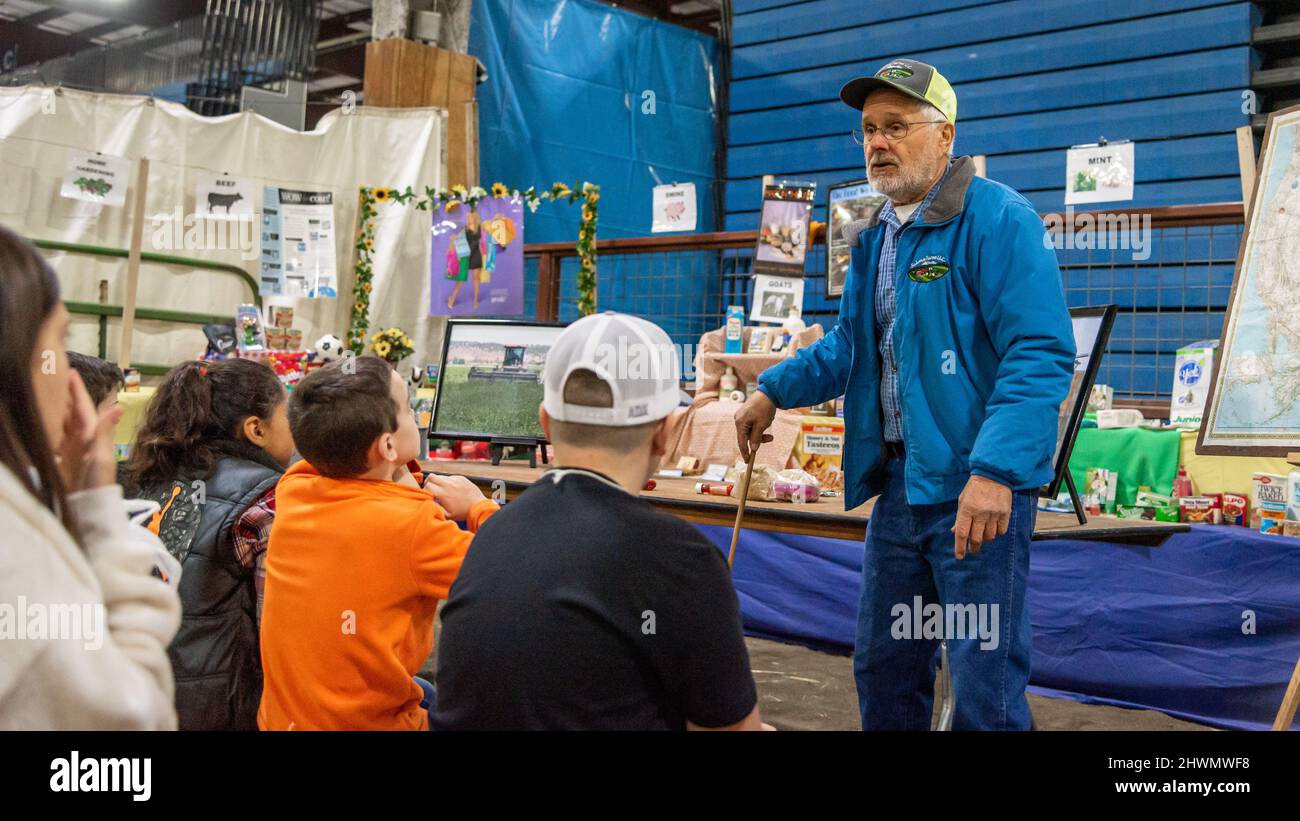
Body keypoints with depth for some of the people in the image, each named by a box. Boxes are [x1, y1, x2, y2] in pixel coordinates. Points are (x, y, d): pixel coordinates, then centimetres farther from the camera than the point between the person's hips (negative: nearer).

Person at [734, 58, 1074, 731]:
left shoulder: (997, 219, -13)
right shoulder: (873, 236, 14)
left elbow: (1040, 353, -22)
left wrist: (996, 471, -30)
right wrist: (774, 390, 15)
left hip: (978, 485, -8)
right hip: (899, 481, 8)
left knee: (984, 685, -2)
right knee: (882, 666, 18)